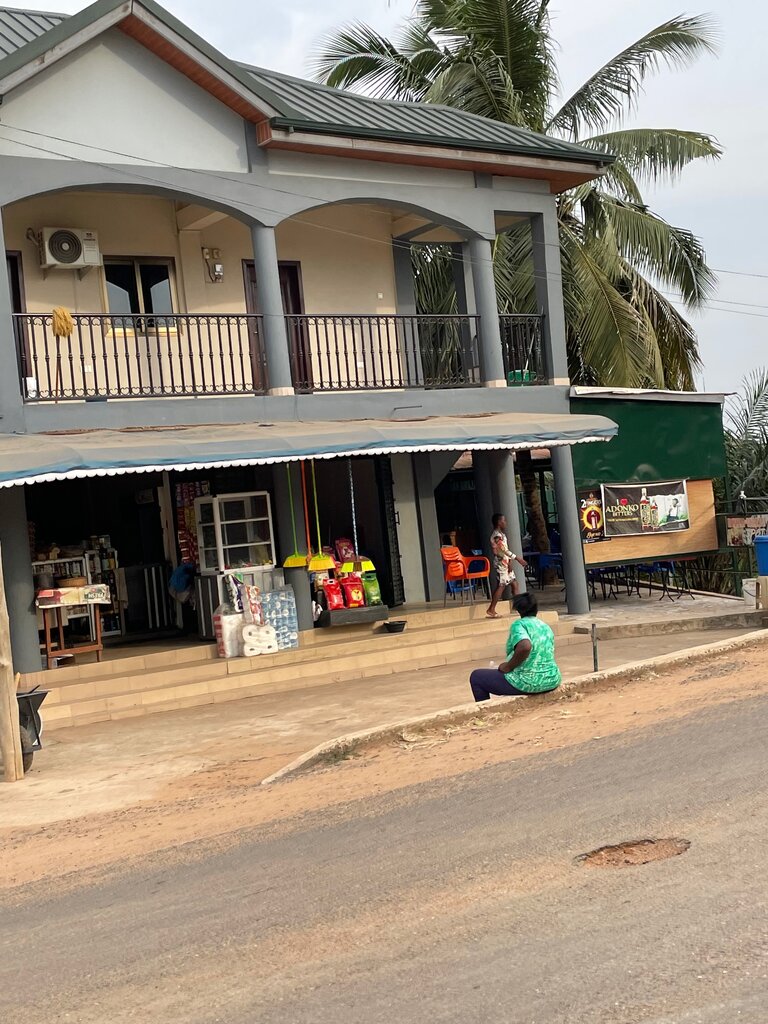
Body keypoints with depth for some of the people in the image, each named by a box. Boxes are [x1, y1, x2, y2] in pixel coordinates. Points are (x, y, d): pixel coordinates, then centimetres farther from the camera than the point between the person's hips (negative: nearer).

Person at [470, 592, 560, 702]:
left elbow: (525, 647, -30)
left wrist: (508, 666, -16)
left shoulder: (519, 624, -9)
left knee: (476, 676, 9)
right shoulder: (546, 627, 13)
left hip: (528, 682, -8)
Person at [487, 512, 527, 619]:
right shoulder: (497, 535, -16)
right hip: (500, 563, -10)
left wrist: (510, 562, 0)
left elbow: (506, 549, 12)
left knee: (514, 583, 10)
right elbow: (504, 550, -23)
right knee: (501, 586, -9)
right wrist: (517, 558, -23)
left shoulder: (502, 534, 16)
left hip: (506, 563, 10)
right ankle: (491, 610, -7)